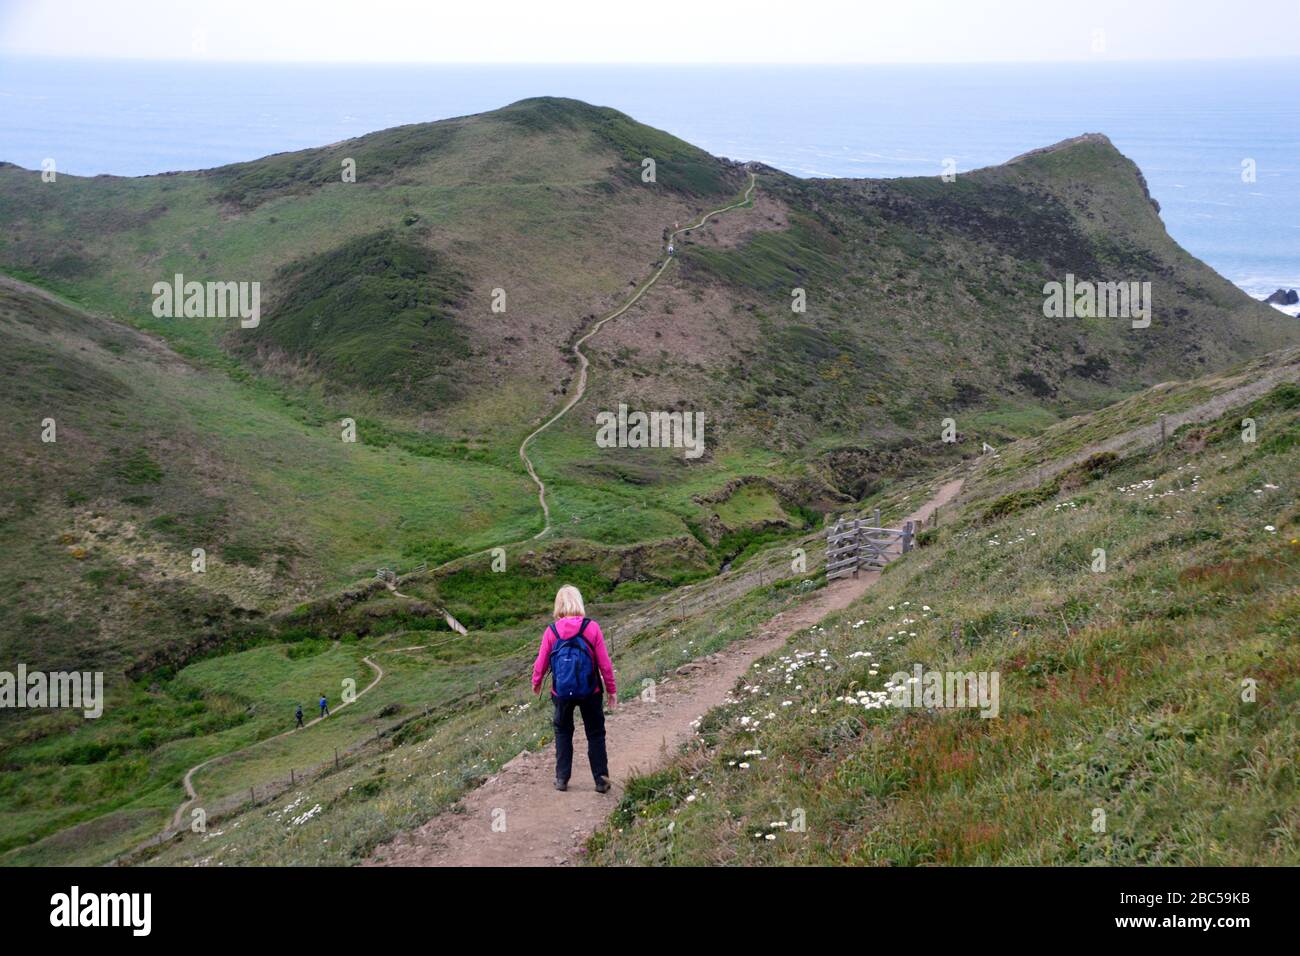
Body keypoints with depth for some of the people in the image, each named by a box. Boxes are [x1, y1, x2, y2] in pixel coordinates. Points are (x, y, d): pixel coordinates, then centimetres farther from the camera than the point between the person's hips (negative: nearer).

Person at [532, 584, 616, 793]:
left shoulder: (551, 631, -7)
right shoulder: (592, 628, -10)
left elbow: (541, 663, 1)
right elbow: (604, 663, -7)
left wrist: (536, 683, 22)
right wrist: (611, 690, 4)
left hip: (561, 693, 1)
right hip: (590, 692, -1)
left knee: (563, 733, 18)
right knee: (595, 734, 11)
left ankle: (562, 778, 20)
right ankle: (601, 780, 11)